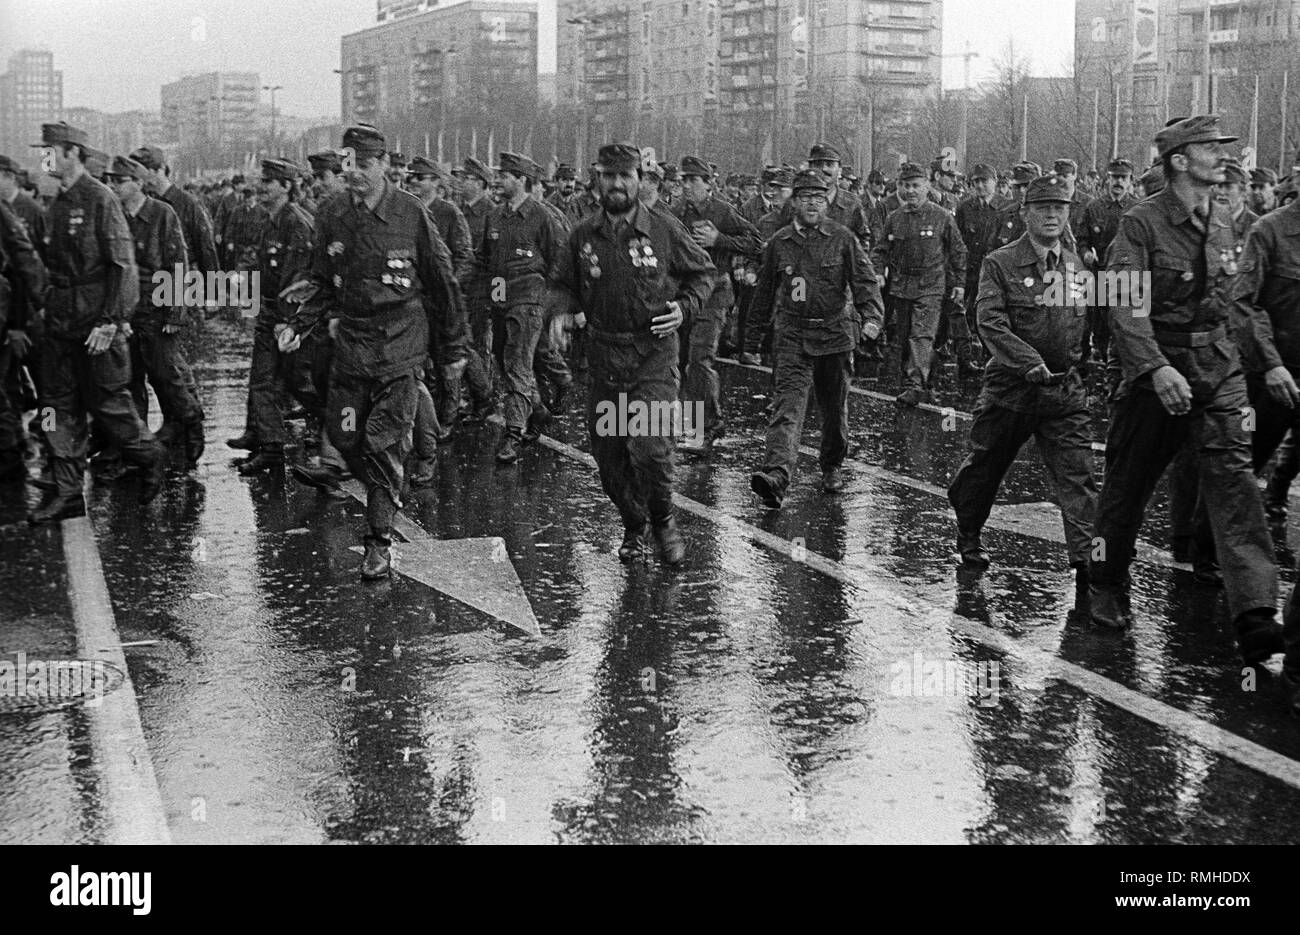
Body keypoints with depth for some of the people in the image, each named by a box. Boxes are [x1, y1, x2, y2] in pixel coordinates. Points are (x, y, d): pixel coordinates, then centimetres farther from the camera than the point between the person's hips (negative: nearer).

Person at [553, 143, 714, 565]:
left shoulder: (664, 232, -3)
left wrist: (684, 307, -5)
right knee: (608, 455, 7)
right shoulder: (583, 236, 4)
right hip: (603, 359, 3)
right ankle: (633, 526, 30)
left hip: (653, 358, -3)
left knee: (650, 447, -16)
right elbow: (565, 288, 18)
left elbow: (703, 272, 9)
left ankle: (663, 521, 10)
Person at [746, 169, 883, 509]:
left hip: (835, 332, 0)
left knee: (834, 408, 11)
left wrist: (872, 316, -22)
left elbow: (865, 280, -4)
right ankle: (777, 475, -30)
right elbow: (765, 290, 14)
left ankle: (832, 468, 33)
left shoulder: (842, 239, 0)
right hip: (792, 334, 0)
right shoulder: (778, 243, 5)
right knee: (788, 403, -16)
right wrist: (754, 336, 18)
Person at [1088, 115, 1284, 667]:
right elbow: (1125, 308, -20)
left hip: (1218, 369, 4)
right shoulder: (1141, 223, -10)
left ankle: (1255, 614, -20)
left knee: (1232, 474, -11)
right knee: (1128, 482, 7)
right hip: (1156, 368, -4)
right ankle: (1107, 588, 30)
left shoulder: (1221, 227, 10)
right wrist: (1157, 368, -32)